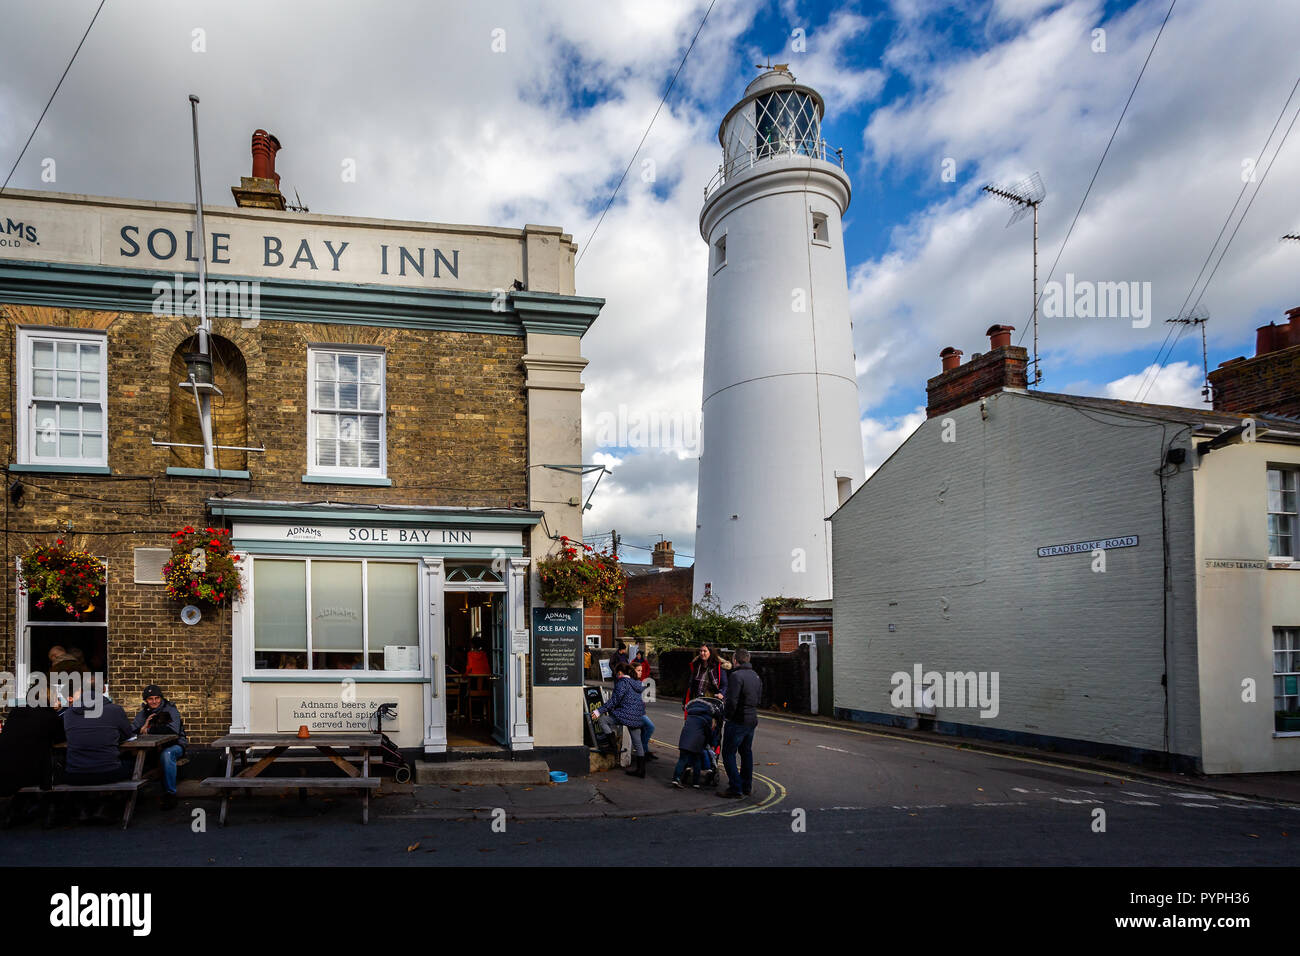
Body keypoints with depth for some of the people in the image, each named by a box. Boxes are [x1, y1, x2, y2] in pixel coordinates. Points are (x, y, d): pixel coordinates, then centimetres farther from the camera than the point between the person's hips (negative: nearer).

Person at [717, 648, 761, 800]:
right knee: (746, 753, 18)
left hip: (738, 721, -9)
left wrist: (726, 715, -9)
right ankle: (747, 787, 25)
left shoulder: (737, 676, -18)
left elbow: (732, 701, -23)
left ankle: (736, 789, -3)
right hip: (752, 719, 9)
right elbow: (758, 698, 16)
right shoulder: (755, 676, 11)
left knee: (728, 754, 0)